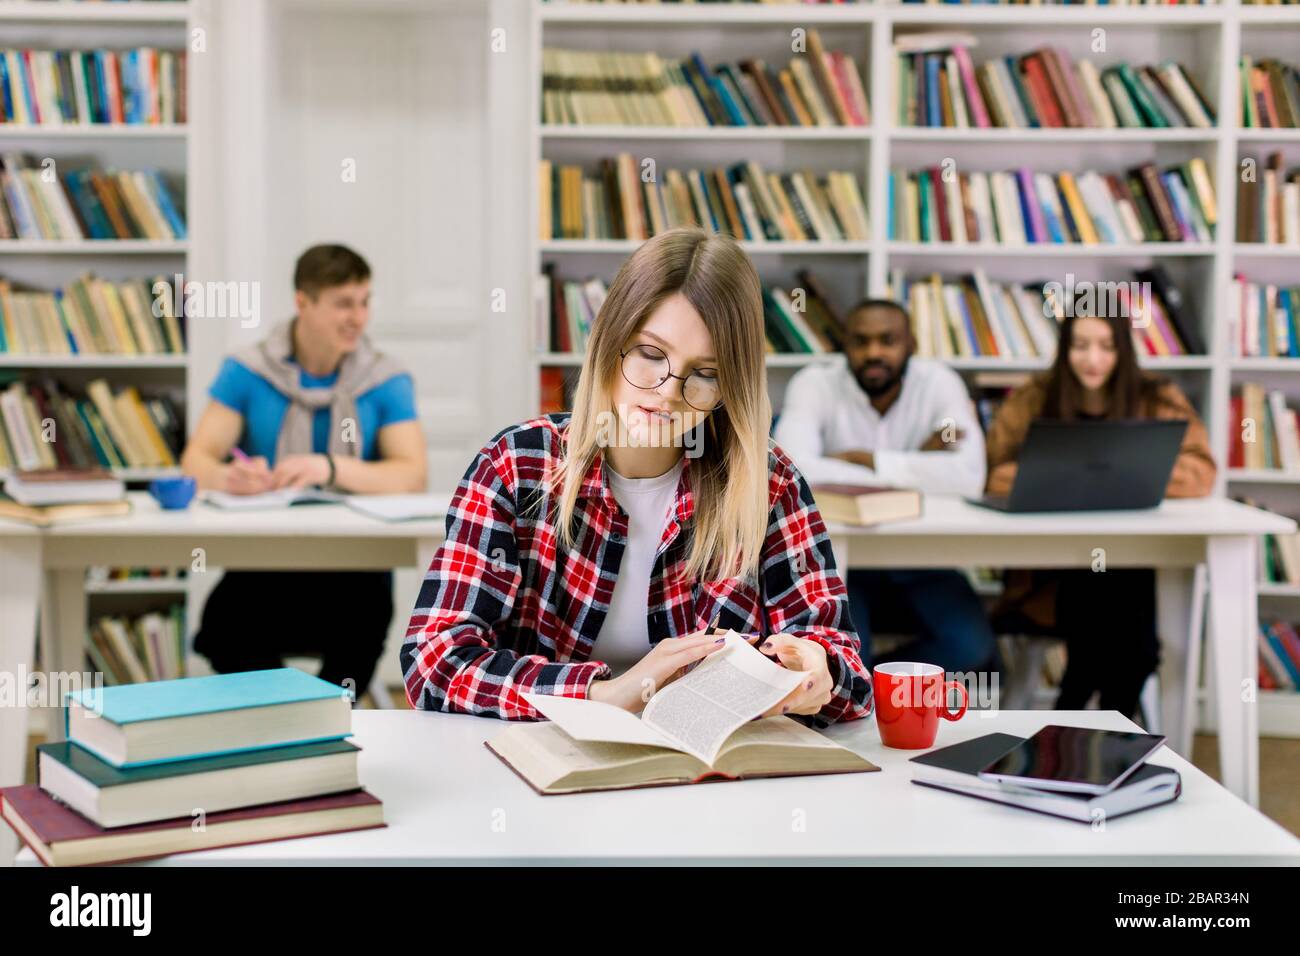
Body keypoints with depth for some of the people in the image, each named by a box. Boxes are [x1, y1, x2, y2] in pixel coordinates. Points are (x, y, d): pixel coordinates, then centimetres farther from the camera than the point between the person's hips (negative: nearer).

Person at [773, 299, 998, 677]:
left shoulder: (938, 382, -7)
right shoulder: (815, 383, -11)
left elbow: (969, 476, -25)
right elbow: (794, 471, -31)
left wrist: (862, 458, -22)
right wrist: (914, 467, -22)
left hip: (920, 563, 2)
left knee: (972, 647, -23)